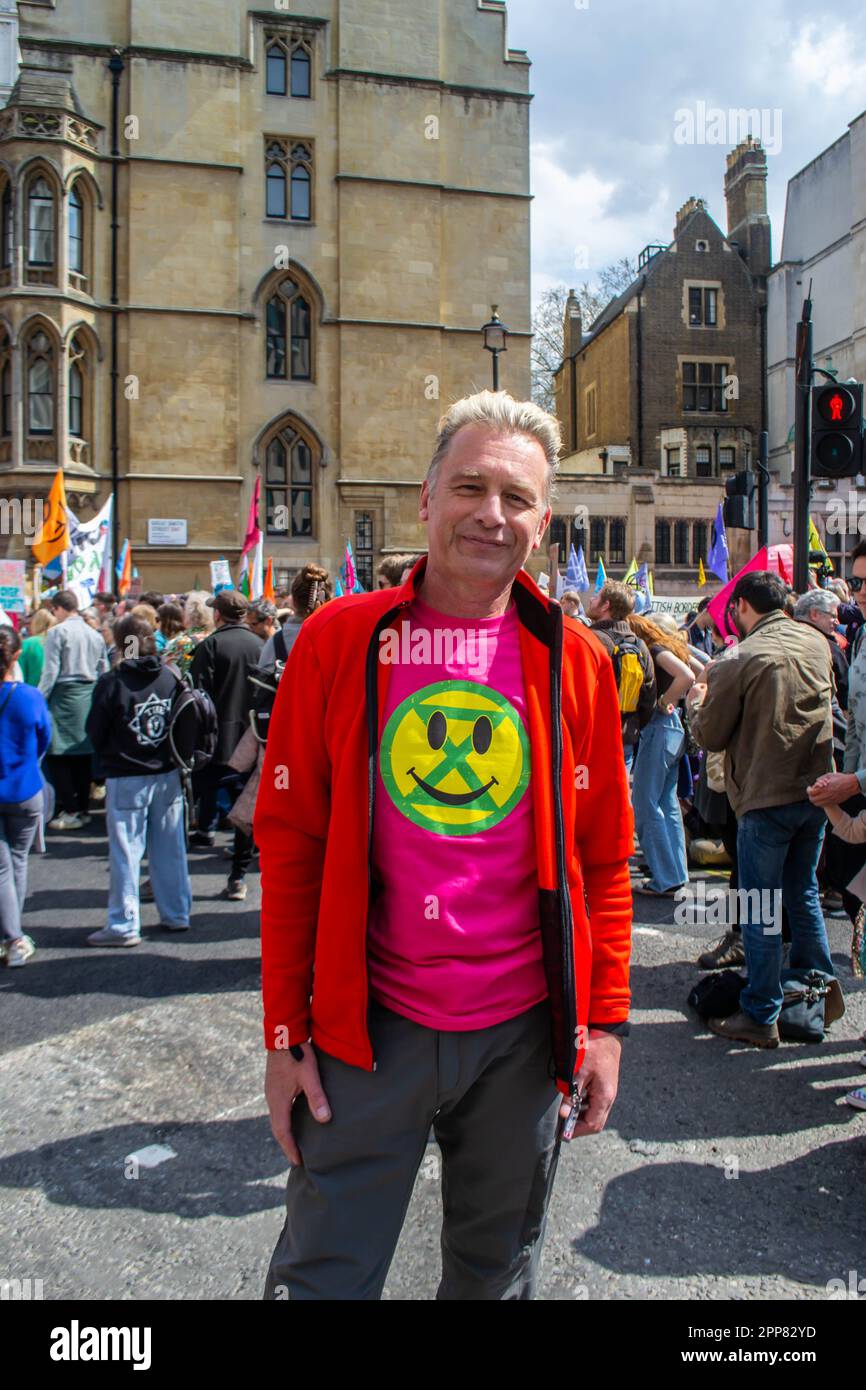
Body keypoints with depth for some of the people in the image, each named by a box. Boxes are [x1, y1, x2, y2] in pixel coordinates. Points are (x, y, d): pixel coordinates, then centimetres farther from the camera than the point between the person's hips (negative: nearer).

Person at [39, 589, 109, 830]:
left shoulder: (57, 632, -8)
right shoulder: (95, 635, 11)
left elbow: (50, 672, -12)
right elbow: (104, 672, 12)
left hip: (65, 695, -6)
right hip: (89, 696, 6)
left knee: (58, 756, -1)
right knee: (83, 755, 11)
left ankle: (71, 812, -4)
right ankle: (83, 809, 16)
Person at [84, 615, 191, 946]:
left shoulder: (111, 683, -13)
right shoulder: (171, 677, -2)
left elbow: (95, 732, -4)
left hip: (126, 779, -4)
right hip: (168, 775, 4)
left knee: (125, 851, 3)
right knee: (170, 848, 12)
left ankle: (123, 925, 8)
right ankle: (177, 914, 21)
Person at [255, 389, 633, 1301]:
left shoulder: (575, 661, -2)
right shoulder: (337, 641, -6)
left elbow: (604, 861, 3)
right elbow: (289, 847, -3)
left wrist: (605, 1022, 1)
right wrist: (286, 1033, -3)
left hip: (524, 1033, 2)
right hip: (369, 1026, -1)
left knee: (498, 1267, 23)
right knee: (322, 1276, 11)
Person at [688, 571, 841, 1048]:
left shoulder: (743, 658, -16)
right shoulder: (817, 642, 4)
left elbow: (711, 736, -9)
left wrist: (699, 701, 13)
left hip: (767, 798, -7)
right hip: (816, 791, 7)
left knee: (759, 908, 4)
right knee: (803, 893, 22)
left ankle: (761, 1017, 12)